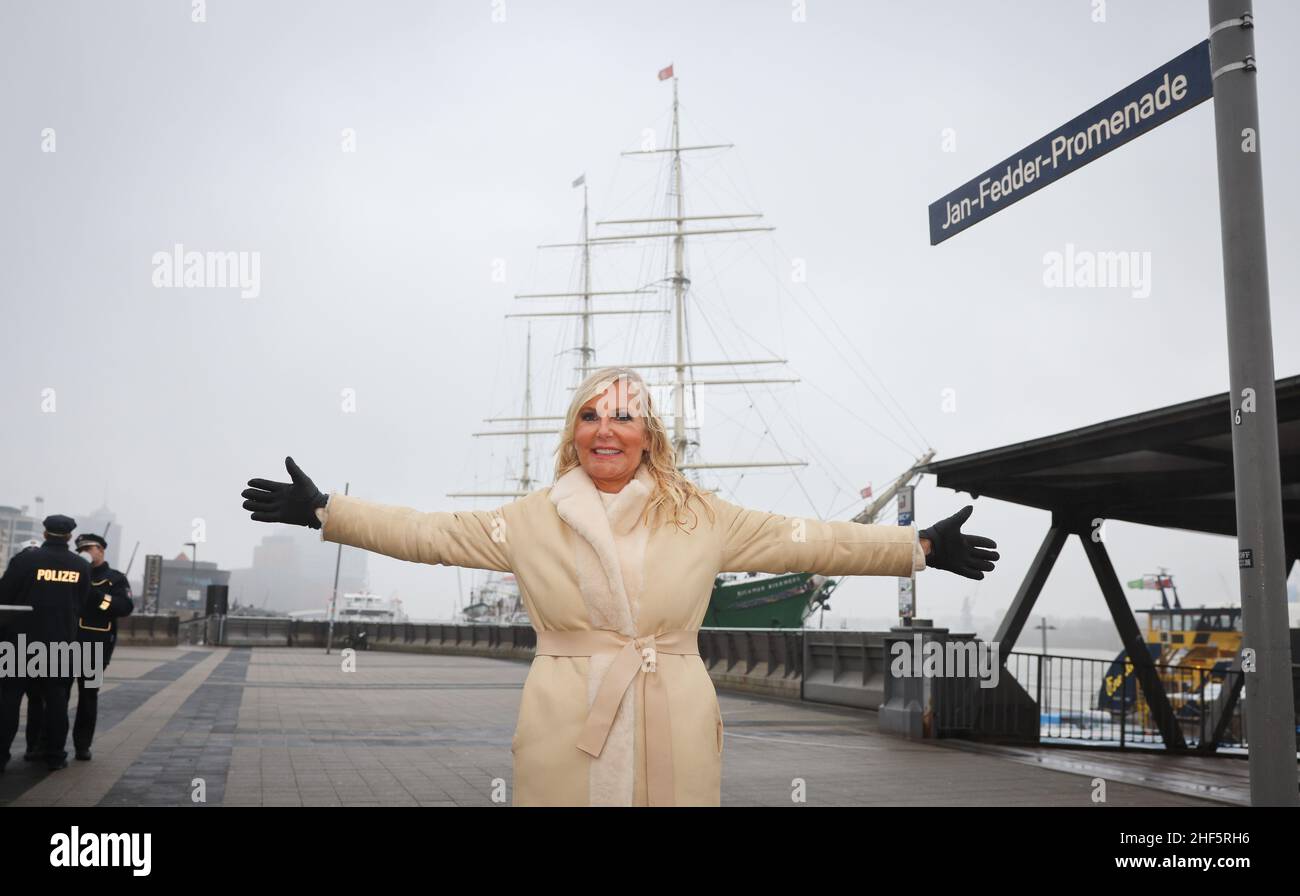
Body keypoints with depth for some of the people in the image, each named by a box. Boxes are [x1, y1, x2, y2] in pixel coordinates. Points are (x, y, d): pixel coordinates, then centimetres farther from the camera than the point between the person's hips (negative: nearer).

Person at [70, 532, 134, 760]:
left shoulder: (116, 579, 6)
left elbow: (126, 607, -8)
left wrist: (97, 595, -16)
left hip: (96, 646, -2)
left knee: (88, 695, 3)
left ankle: (82, 745, 10)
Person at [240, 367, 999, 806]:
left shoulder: (700, 517, 4)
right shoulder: (532, 520, 4)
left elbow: (804, 540, 4)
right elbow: (431, 533, 5)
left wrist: (920, 548, 3)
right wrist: (323, 511, 2)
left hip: (674, 740, 0)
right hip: (566, 739, 0)